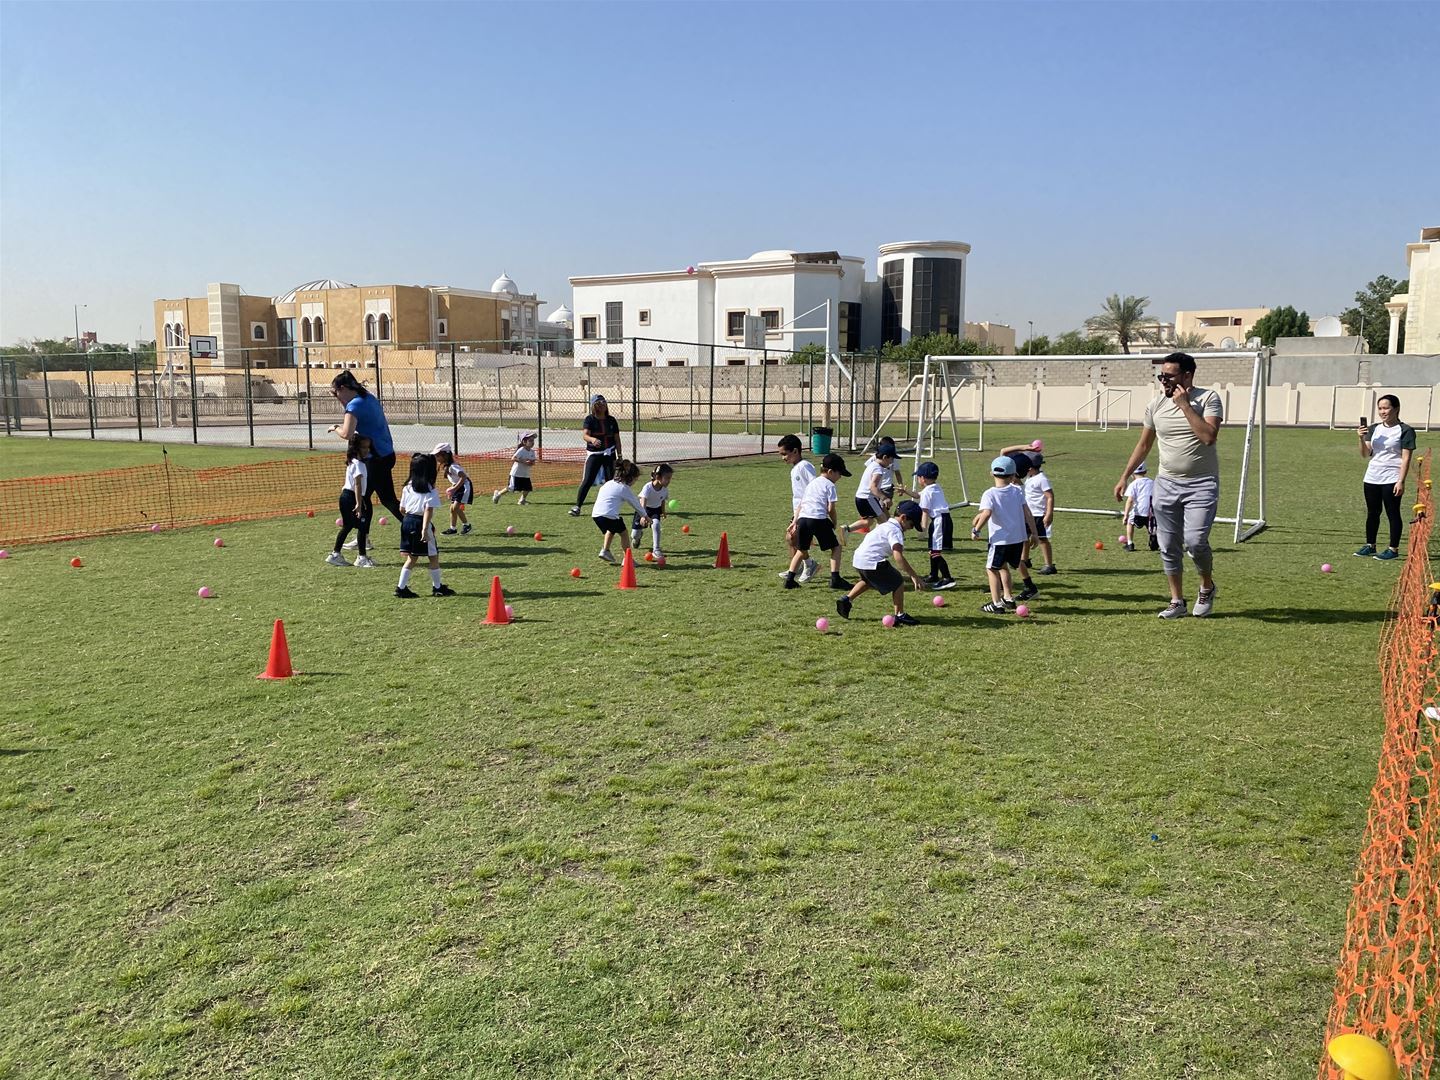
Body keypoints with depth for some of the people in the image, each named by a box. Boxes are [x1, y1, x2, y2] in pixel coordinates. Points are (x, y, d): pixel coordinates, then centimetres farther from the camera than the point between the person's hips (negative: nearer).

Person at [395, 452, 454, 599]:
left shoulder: (408, 487, 7)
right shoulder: (430, 490, -10)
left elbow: (402, 509, 10)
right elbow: (428, 510, -20)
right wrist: (425, 529, -26)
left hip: (407, 521, 6)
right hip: (421, 523, -6)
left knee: (412, 557, 14)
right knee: (434, 556, 8)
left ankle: (401, 588, 9)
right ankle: (437, 587, 16)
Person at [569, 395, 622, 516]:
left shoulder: (612, 420, 7)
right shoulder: (590, 419, -4)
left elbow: (617, 439, 11)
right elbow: (584, 435, -18)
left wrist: (619, 456, 7)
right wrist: (592, 439, -41)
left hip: (609, 454, 4)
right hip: (594, 454, -3)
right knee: (587, 481, -11)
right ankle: (577, 506, -6)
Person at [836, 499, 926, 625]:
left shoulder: (885, 525, 18)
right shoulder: (895, 530, -13)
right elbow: (898, 557, -25)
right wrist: (913, 575, -25)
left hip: (858, 559, 10)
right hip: (871, 562, -10)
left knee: (868, 581, 37)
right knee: (898, 582, 0)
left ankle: (846, 599, 34)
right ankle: (900, 615, 3)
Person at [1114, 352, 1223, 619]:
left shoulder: (1208, 399, -8)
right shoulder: (1156, 405, 4)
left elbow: (1208, 436, -24)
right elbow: (1143, 445, 14)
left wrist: (1184, 404, -21)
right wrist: (1125, 477, 12)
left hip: (1201, 484, -4)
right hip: (1166, 484, 4)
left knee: (1195, 541, -15)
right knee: (1168, 547, 5)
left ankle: (1207, 587, 14)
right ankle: (1177, 601, 18)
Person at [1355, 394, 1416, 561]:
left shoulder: (1405, 431, -5)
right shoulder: (1374, 428, 10)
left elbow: (1406, 458, -9)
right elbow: (1365, 454, 5)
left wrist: (1401, 481, -16)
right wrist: (1361, 438, -13)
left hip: (1391, 479, -5)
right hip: (1372, 478, 6)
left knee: (1393, 513, -2)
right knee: (1372, 513, 11)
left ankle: (1393, 549, 4)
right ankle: (1370, 545, 20)